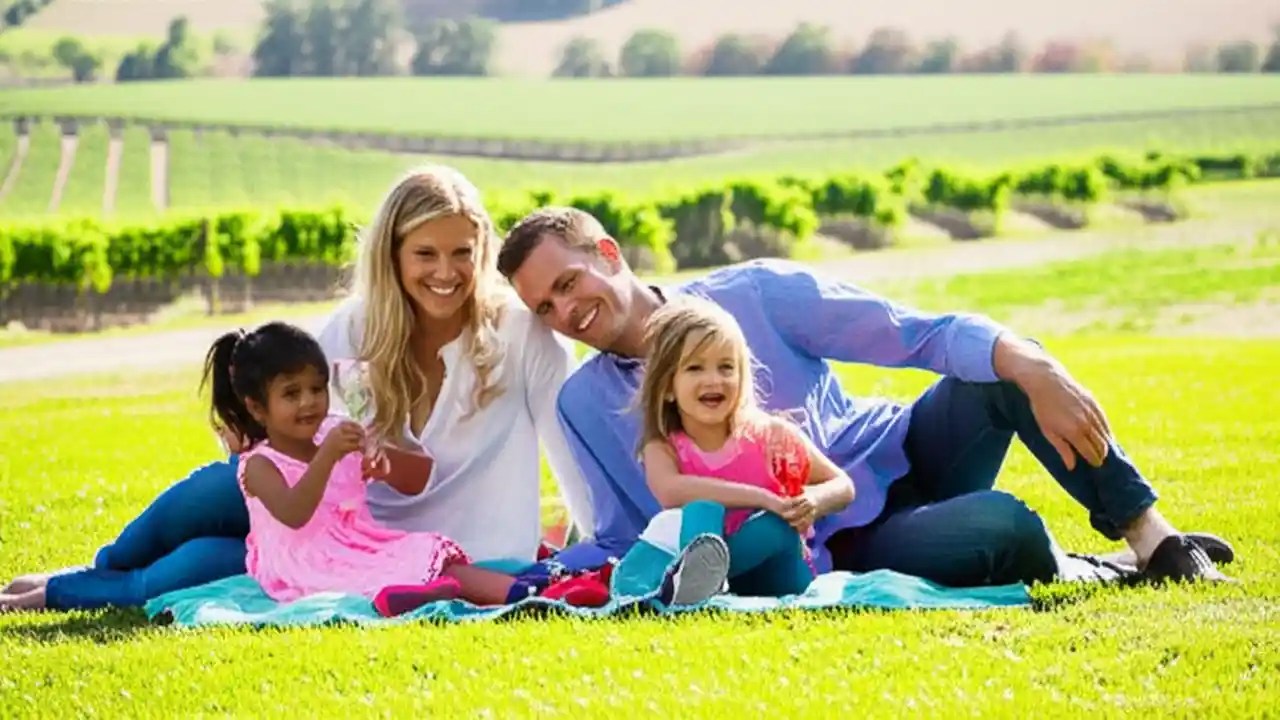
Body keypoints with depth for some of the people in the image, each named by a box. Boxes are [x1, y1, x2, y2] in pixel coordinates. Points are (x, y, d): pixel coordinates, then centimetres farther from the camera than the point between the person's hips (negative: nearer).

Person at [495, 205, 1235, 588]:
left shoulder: (752, 294, -7)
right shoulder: (584, 405, 0)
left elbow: (917, 333, -13)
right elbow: (621, 541, 2)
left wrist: (1032, 367, -30)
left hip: (901, 457, 1)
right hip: (836, 552, -1)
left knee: (1001, 367, -29)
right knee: (1000, 528, -34)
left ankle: (1153, 540, -18)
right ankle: (1067, 570, 1)